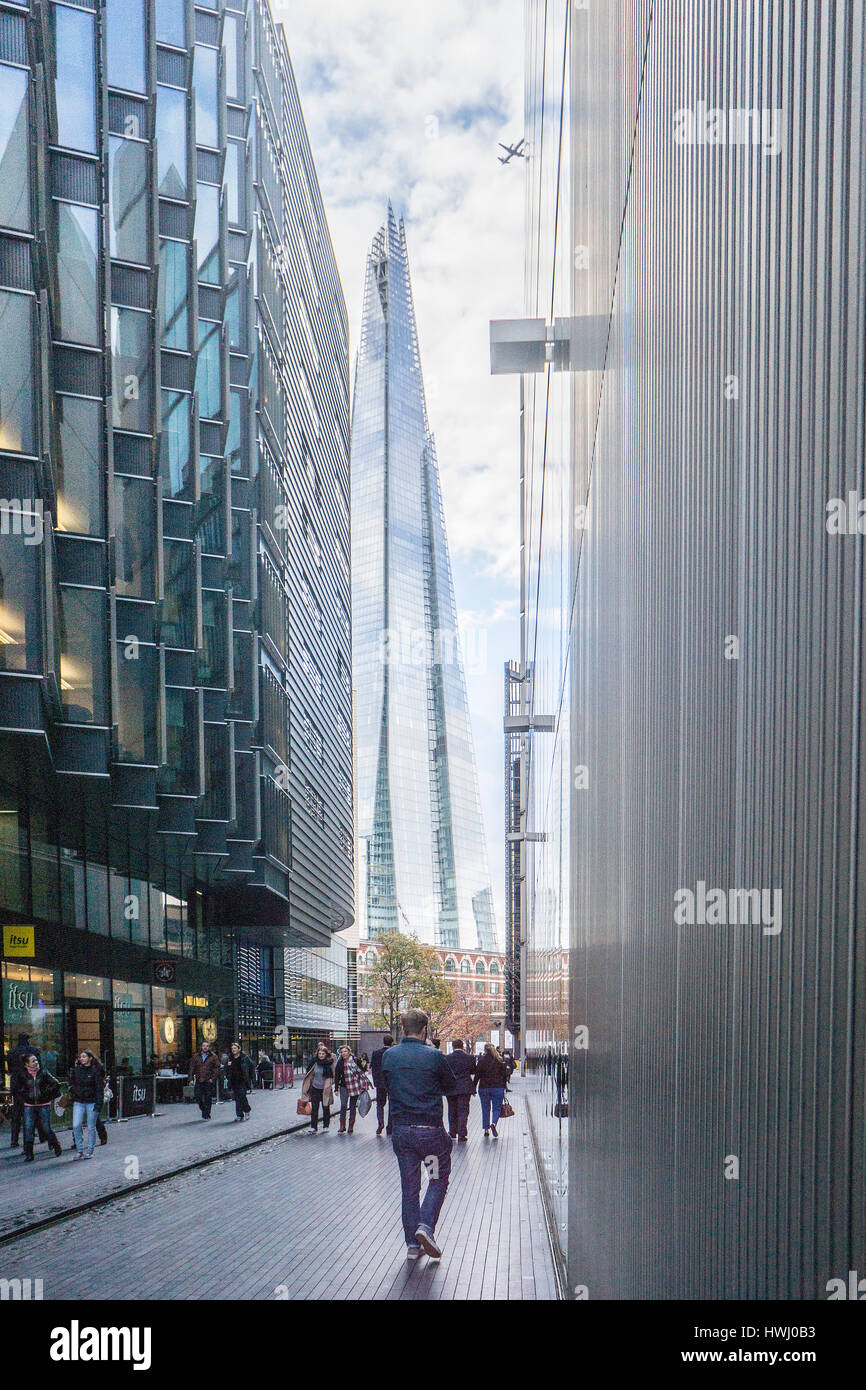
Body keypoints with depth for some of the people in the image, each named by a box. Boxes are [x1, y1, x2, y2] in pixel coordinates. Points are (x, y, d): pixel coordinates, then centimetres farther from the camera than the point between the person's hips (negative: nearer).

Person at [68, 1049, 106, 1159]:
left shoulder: (96, 1070, -5)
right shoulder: (76, 1069, 6)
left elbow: (100, 1088, -6)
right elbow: (71, 1083, 20)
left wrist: (98, 1104, -11)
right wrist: (72, 1092, 5)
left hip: (91, 1102, -3)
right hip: (78, 1102, 3)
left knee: (91, 1127, 3)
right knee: (76, 1126, -7)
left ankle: (89, 1151, 14)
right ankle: (80, 1150, 6)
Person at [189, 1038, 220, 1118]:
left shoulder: (213, 1056, 1)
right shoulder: (196, 1056, 9)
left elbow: (217, 1068, -1)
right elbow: (192, 1067, 10)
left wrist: (213, 1078, -11)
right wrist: (191, 1078, 1)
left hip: (209, 1081, -2)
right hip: (199, 1081, 2)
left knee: (208, 1098, 0)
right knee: (198, 1096, 0)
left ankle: (206, 1115, 9)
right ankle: (203, 1109, 25)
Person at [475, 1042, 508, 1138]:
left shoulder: (481, 1060, -3)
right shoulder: (499, 1060, 0)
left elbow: (477, 1075, -3)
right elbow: (505, 1074, 2)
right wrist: (504, 1087, 11)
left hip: (484, 1088, 0)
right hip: (498, 1087, 0)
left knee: (485, 1109, 10)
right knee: (496, 1108, 6)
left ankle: (486, 1130, 11)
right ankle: (493, 1124, -20)